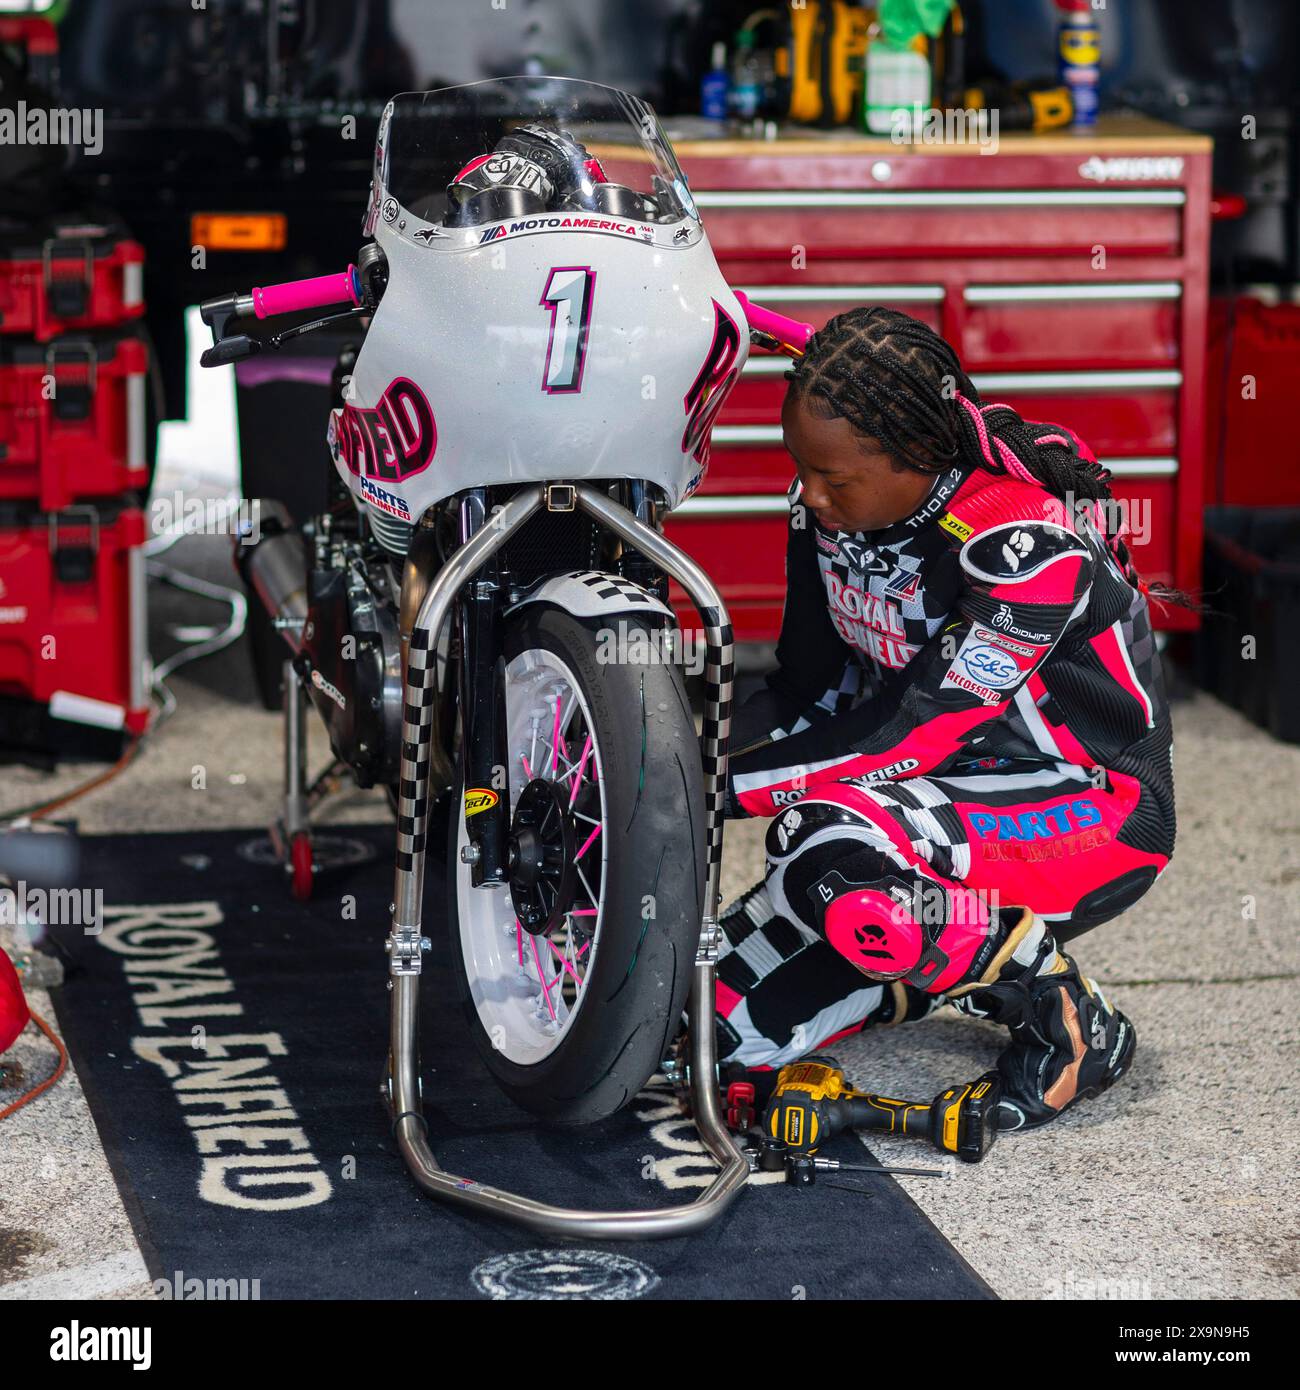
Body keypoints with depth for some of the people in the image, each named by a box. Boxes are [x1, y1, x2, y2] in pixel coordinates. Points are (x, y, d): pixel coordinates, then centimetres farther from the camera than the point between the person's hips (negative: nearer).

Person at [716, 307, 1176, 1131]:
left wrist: (721, 787, -27)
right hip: (940, 787, 7)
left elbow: (916, 728, -28)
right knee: (714, 1024, -4)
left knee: (832, 857, -37)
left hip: (1089, 808, -7)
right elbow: (811, 688, 4)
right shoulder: (828, 506, -5)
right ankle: (945, 962, 17)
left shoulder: (1032, 544, -28)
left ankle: (1064, 1014, -14)